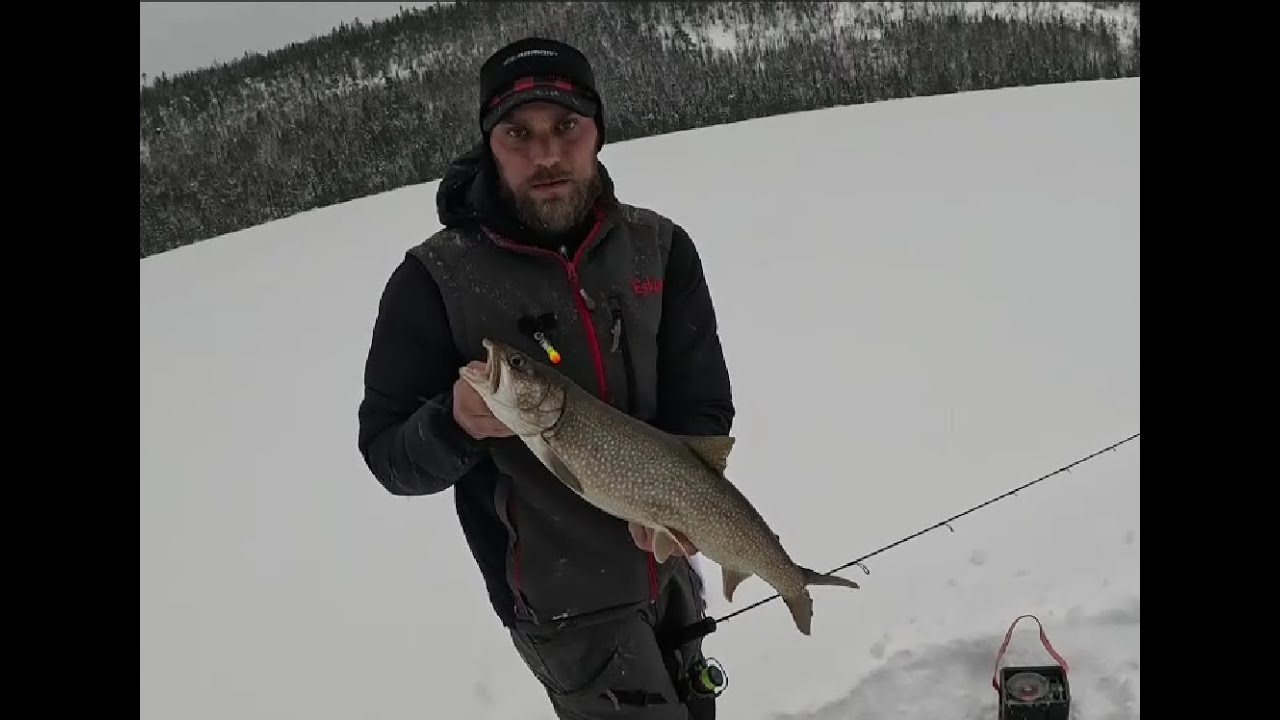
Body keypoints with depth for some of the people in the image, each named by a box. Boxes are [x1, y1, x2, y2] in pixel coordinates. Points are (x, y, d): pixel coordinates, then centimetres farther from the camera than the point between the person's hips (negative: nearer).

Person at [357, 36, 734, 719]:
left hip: (670, 563, 5)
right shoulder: (435, 280, -17)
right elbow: (388, 454, -11)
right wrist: (455, 423, -33)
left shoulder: (660, 248, -7)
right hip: (561, 599, -4)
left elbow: (704, 401, -3)